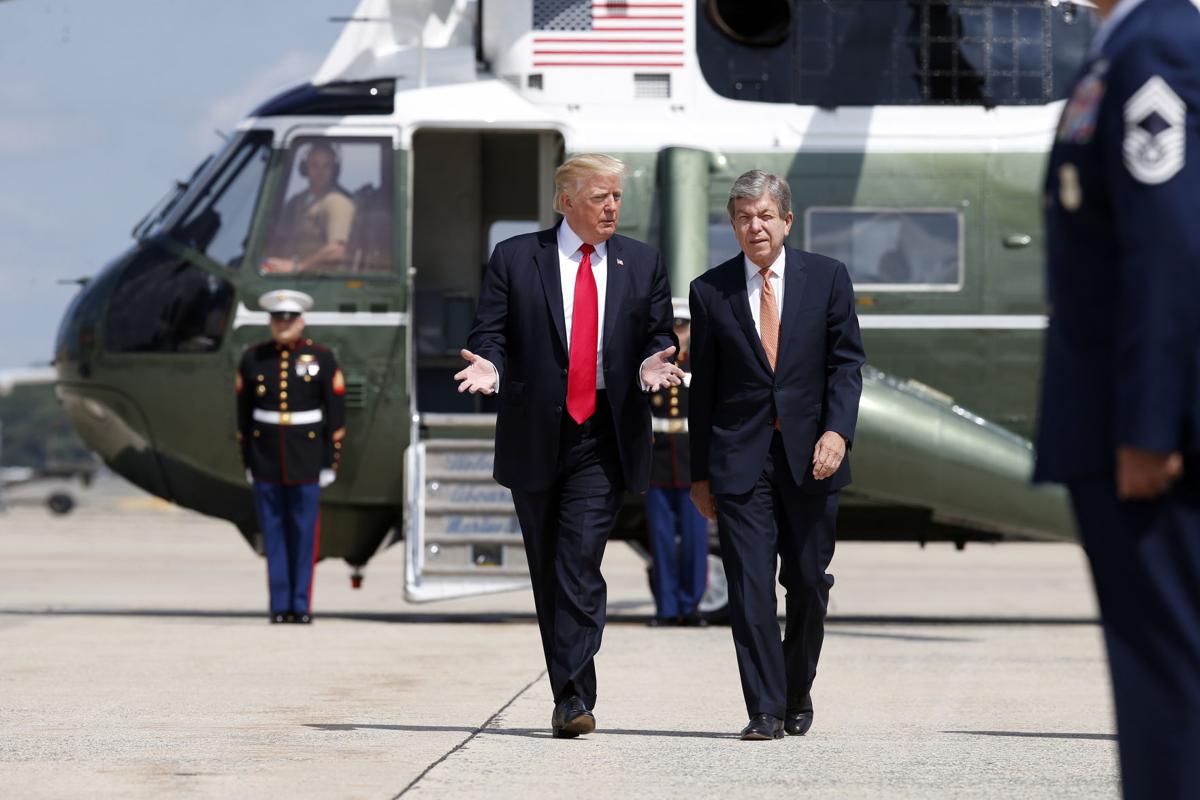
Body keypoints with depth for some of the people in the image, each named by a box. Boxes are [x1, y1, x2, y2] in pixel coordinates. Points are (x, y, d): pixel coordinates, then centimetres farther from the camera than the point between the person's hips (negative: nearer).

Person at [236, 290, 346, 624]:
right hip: (266, 459, 2)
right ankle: (280, 606, 7)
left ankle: (302, 606, 6)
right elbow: (243, 414, 7)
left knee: (305, 534, -1)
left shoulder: (322, 359, -3)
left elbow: (336, 415, -1)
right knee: (274, 534, 3)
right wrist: (247, 461, 5)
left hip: (306, 460, -2)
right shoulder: (253, 358, 2)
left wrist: (331, 462, -5)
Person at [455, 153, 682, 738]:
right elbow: (491, 334, 2)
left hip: (603, 438, -1)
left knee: (579, 567, -13)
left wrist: (651, 363, -14)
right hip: (535, 437, 1)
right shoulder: (514, 258, 4)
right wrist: (488, 366, -21)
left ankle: (572, 699, -17)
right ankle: (572, 695, 21)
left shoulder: (643, 264, 9)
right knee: (548, 573, 9)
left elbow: (658, 337, 9)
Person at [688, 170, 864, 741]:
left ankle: (797, 694, 26)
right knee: (749, 586, -7)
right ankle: (765, 709, -5)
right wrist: (699, 472, 6)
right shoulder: (710, 291, 4)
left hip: (810, 456, 1)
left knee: (808, 583, 7)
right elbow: (702, 387, 7)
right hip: (740, 458, 0)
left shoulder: (827, 277, 4)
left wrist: (837, 431, -13)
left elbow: (846, 362, 2)